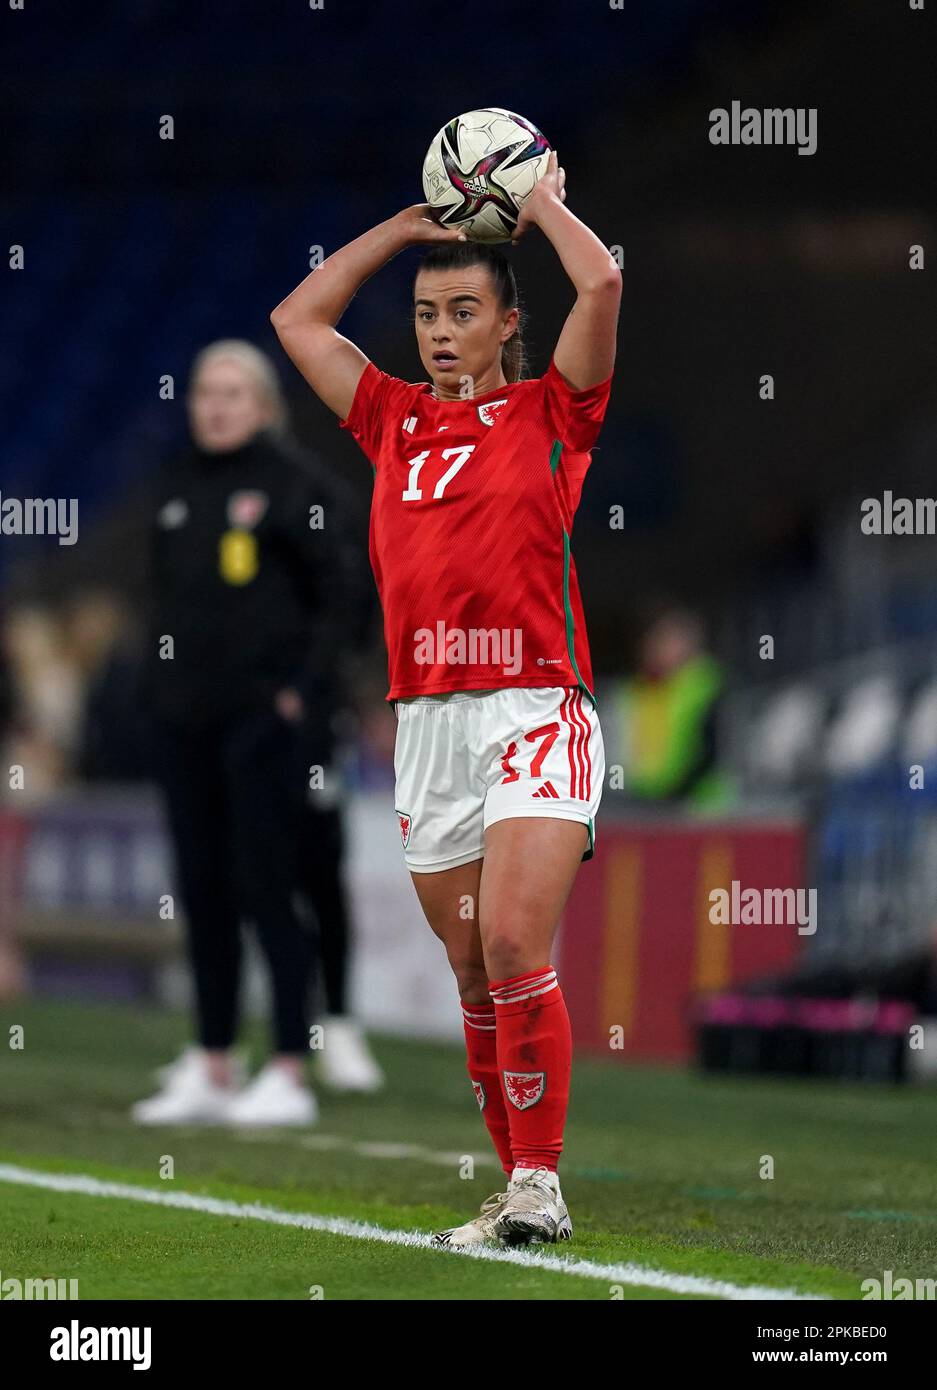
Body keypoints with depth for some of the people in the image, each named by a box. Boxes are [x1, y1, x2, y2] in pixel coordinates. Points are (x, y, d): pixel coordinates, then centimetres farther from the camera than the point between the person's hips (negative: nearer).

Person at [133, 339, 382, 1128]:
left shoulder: (295, 485, -6)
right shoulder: (176, 492, 13)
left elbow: (339, 591, -7)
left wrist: (306, 686, -13)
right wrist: (161, 687, 13)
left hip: (267, 716, -6)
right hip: (186, 720, 6)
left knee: (267, 886, -6)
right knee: (203, 891, 9)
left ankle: (290, 1074, -3)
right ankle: (212, 1070, 15)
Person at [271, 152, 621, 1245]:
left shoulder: (548, 414, 5)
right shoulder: (395, 421, 17)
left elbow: (602, 283, -7)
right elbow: (297, 318, 24)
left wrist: (540, 203, 9)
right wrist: (409, 226, 22)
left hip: (534, 712, -5)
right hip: (426, 723, 5)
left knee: (512, 947, -17)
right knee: (476, 977, 6)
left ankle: (539, 1184, -15)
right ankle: (519, 1193, 10)